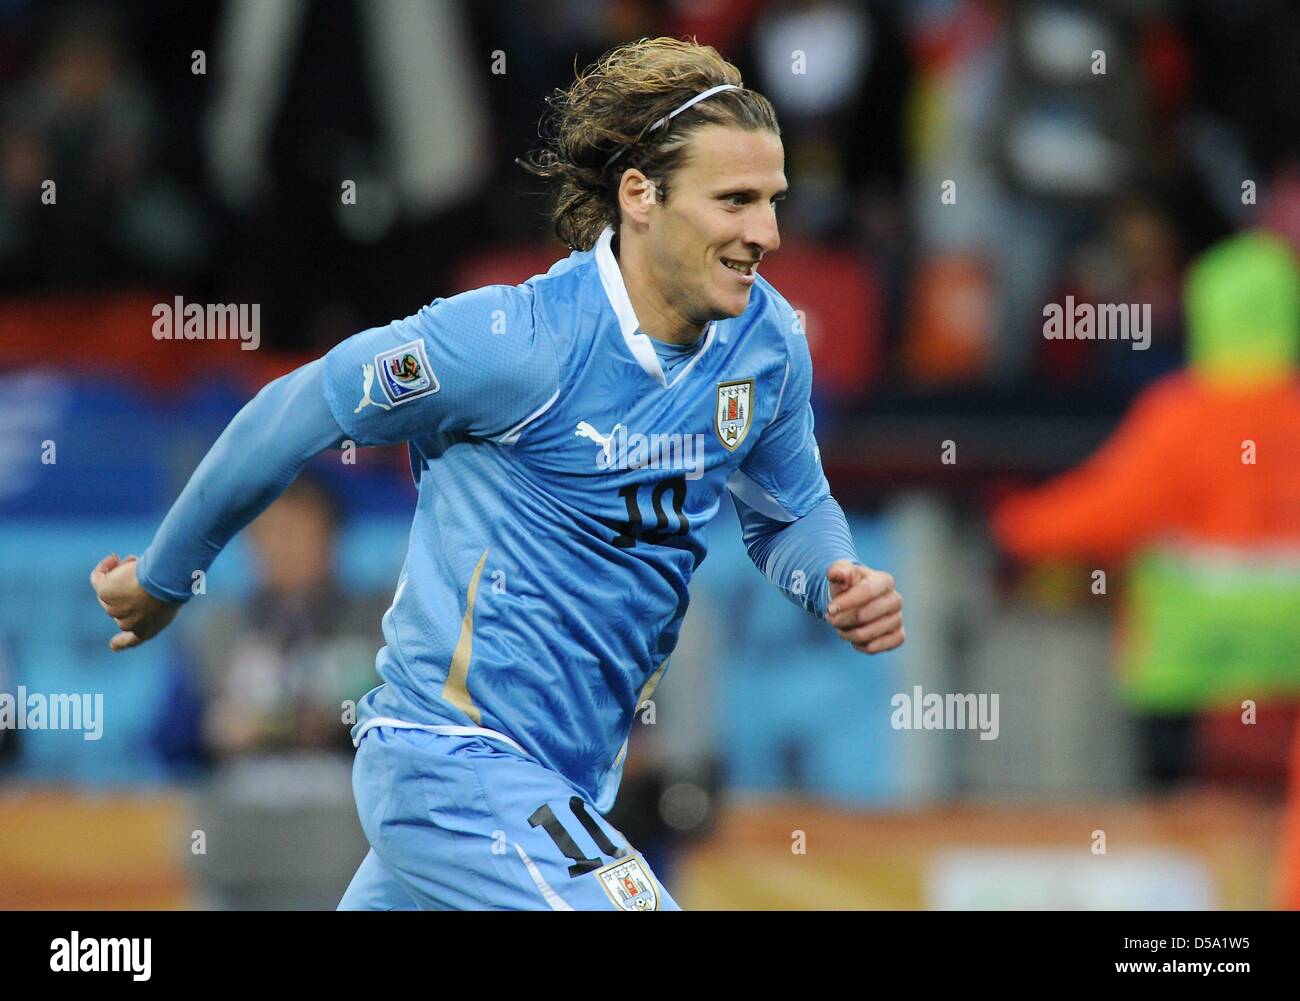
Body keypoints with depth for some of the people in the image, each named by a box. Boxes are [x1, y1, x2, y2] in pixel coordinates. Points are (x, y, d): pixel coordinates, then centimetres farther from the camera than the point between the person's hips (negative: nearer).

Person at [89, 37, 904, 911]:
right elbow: (290, 418, -6)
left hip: (578, 771, 8)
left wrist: (839, 581, -7)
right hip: (459, 764, -8)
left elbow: (790, 512, 18)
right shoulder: (516, 342, -20)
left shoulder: (766, 339, -1)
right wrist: (161, 581, 7)